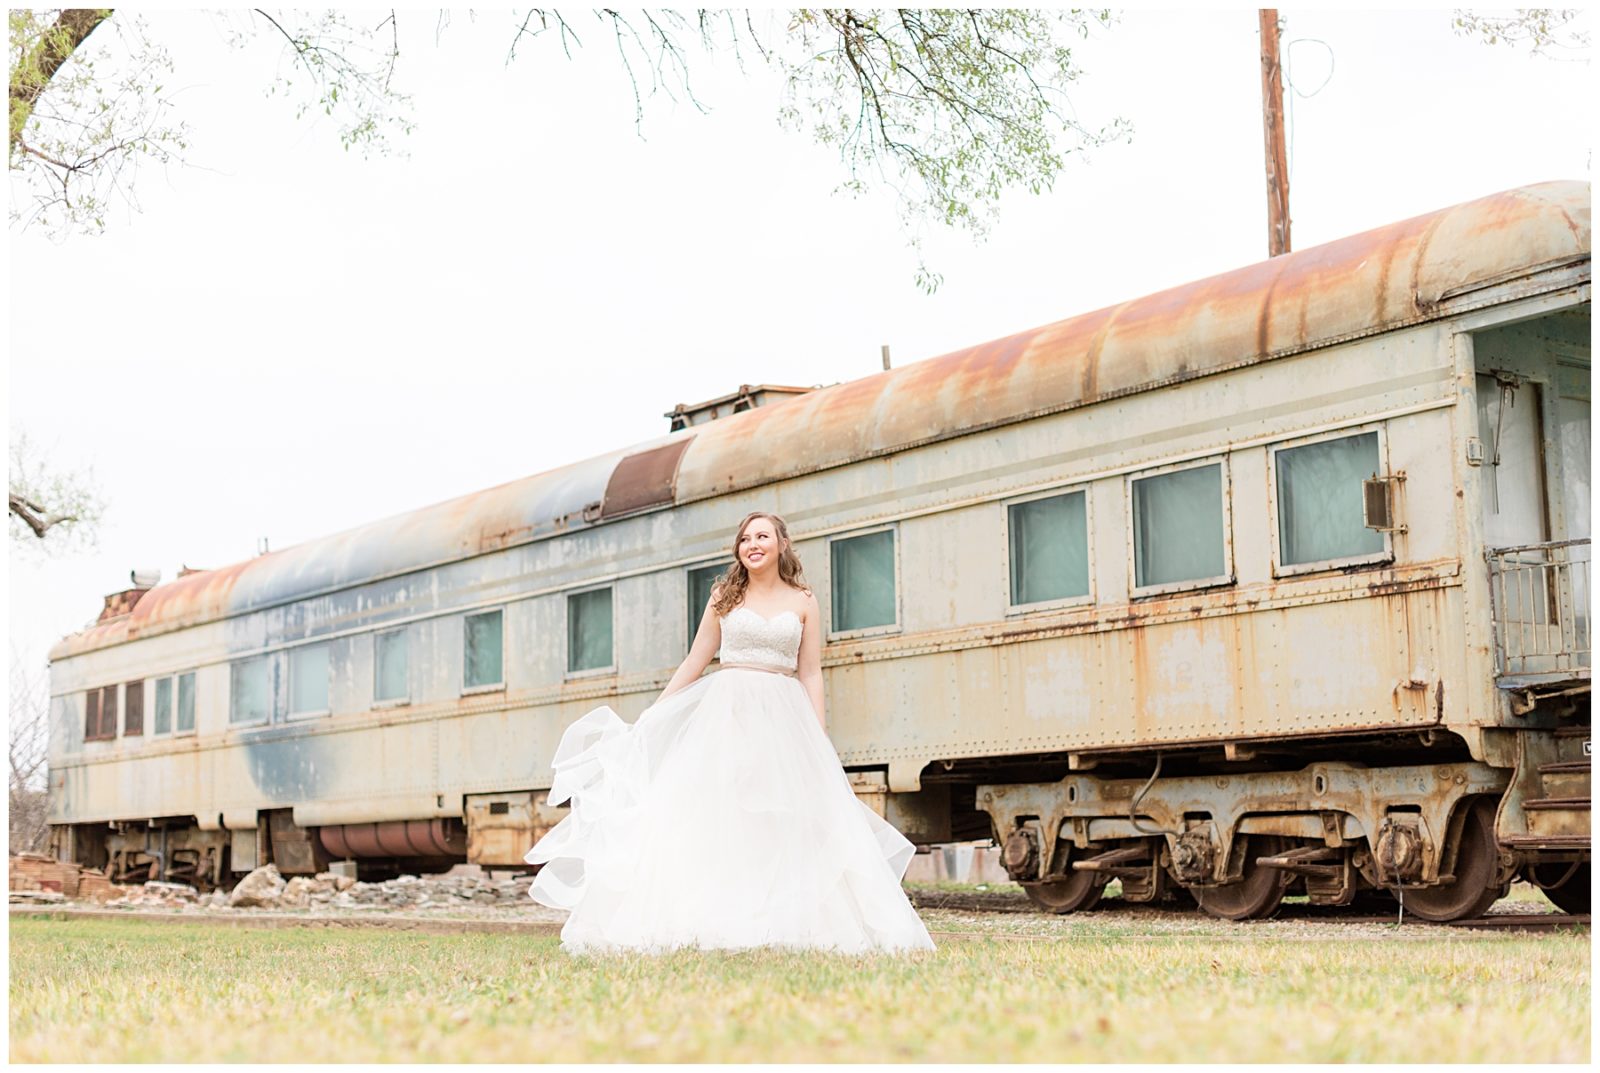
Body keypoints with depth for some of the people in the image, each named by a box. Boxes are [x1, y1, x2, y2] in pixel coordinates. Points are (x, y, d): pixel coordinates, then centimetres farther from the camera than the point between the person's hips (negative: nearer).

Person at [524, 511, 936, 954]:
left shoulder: (803, 602, 8)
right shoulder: (724, 598, 9)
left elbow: (810, 674, 7)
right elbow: (695, 662, 12)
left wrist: (820, 736, 0)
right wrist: (652, 715, 9)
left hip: (785, 718, 0)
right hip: (727, 713, 0)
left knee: (790, 824, -5)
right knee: (712, 814, -8)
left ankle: (788, 923, 0)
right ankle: (706, 921, -8)